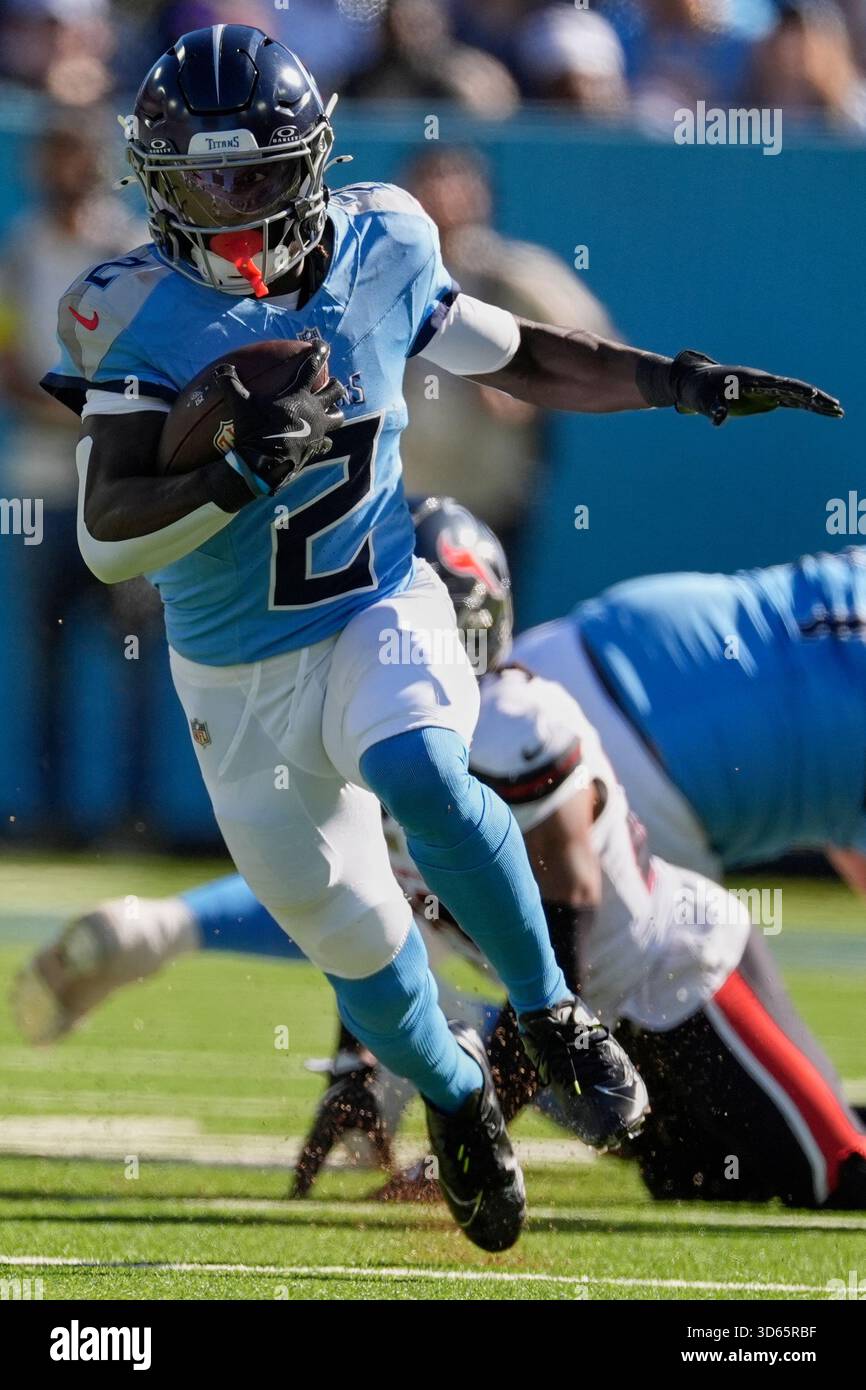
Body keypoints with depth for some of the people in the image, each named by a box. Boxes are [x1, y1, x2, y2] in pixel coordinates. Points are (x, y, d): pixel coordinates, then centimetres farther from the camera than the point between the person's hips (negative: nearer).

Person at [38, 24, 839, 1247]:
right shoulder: (138, 316, -18)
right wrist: (243, 477, -39)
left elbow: (522, 361, 9)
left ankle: (551, 1013, -12)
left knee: (418, 776, -33)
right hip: (241, 677, 0)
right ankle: (454, 1095, 41)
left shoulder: (379, 253, -8)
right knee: (349, 931, 9)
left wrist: (684, 384, -1)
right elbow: (107, 540, -24)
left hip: (381, 612, 0)